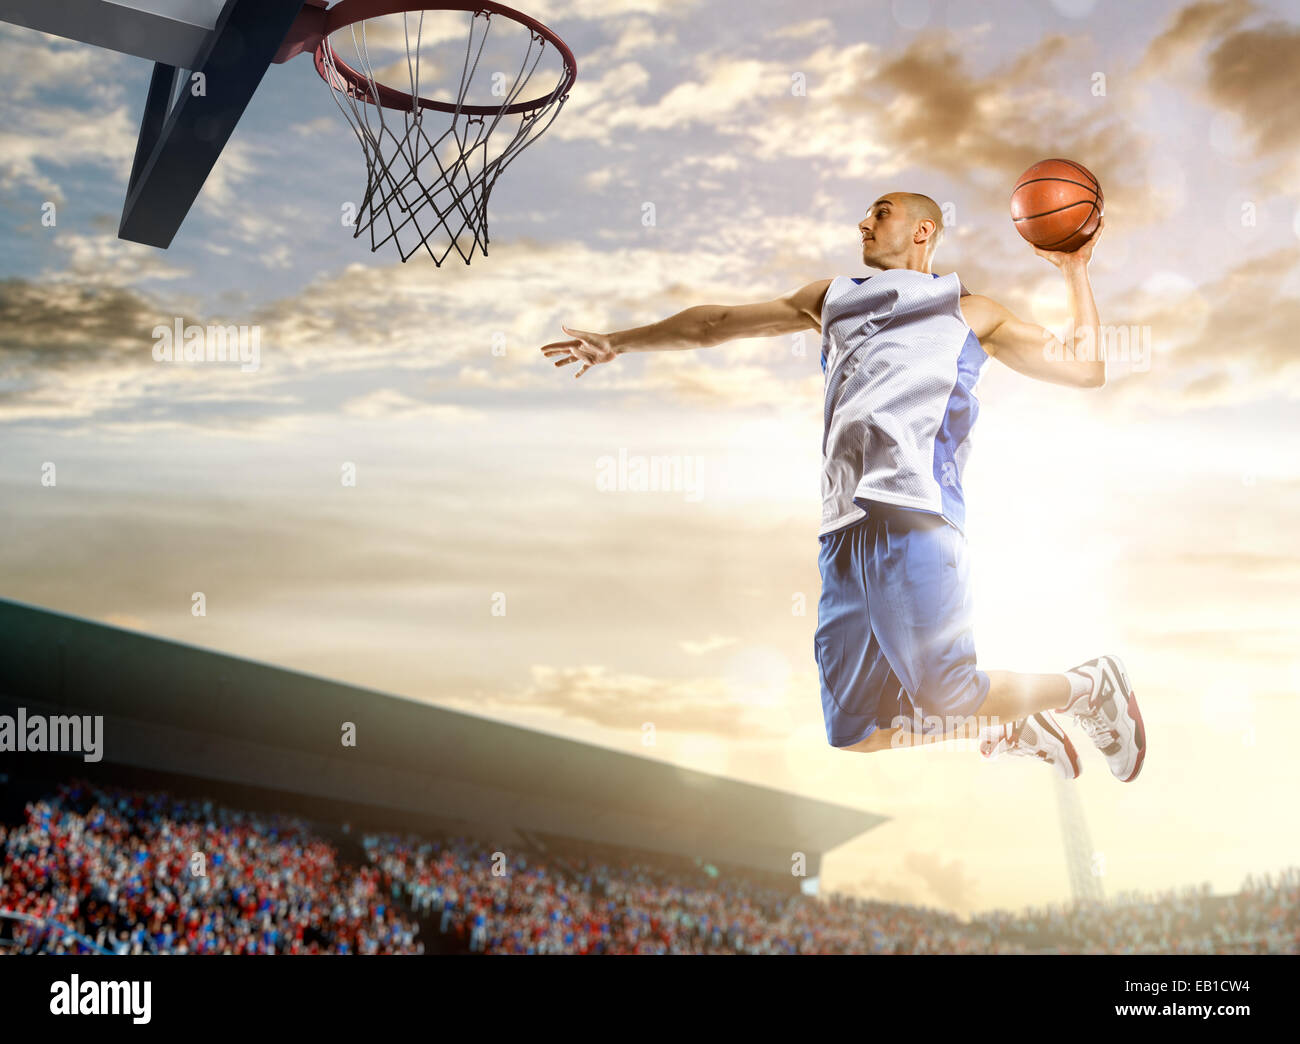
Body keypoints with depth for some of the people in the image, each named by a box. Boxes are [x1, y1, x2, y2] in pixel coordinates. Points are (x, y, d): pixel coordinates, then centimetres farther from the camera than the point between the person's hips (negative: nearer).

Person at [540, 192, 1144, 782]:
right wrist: (620, 343, 33)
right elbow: (720, 322, 33)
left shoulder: (967, 310, 18)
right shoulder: (833, 298, 31)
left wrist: (1076, 270, 17)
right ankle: (1014, 728, 19)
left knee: (950, 702, -17)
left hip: (913, 516, -5)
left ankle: (1086, 686, 10)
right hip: (844, 528, 5)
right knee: (853, 732, -1)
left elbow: (1087, 369, 16)